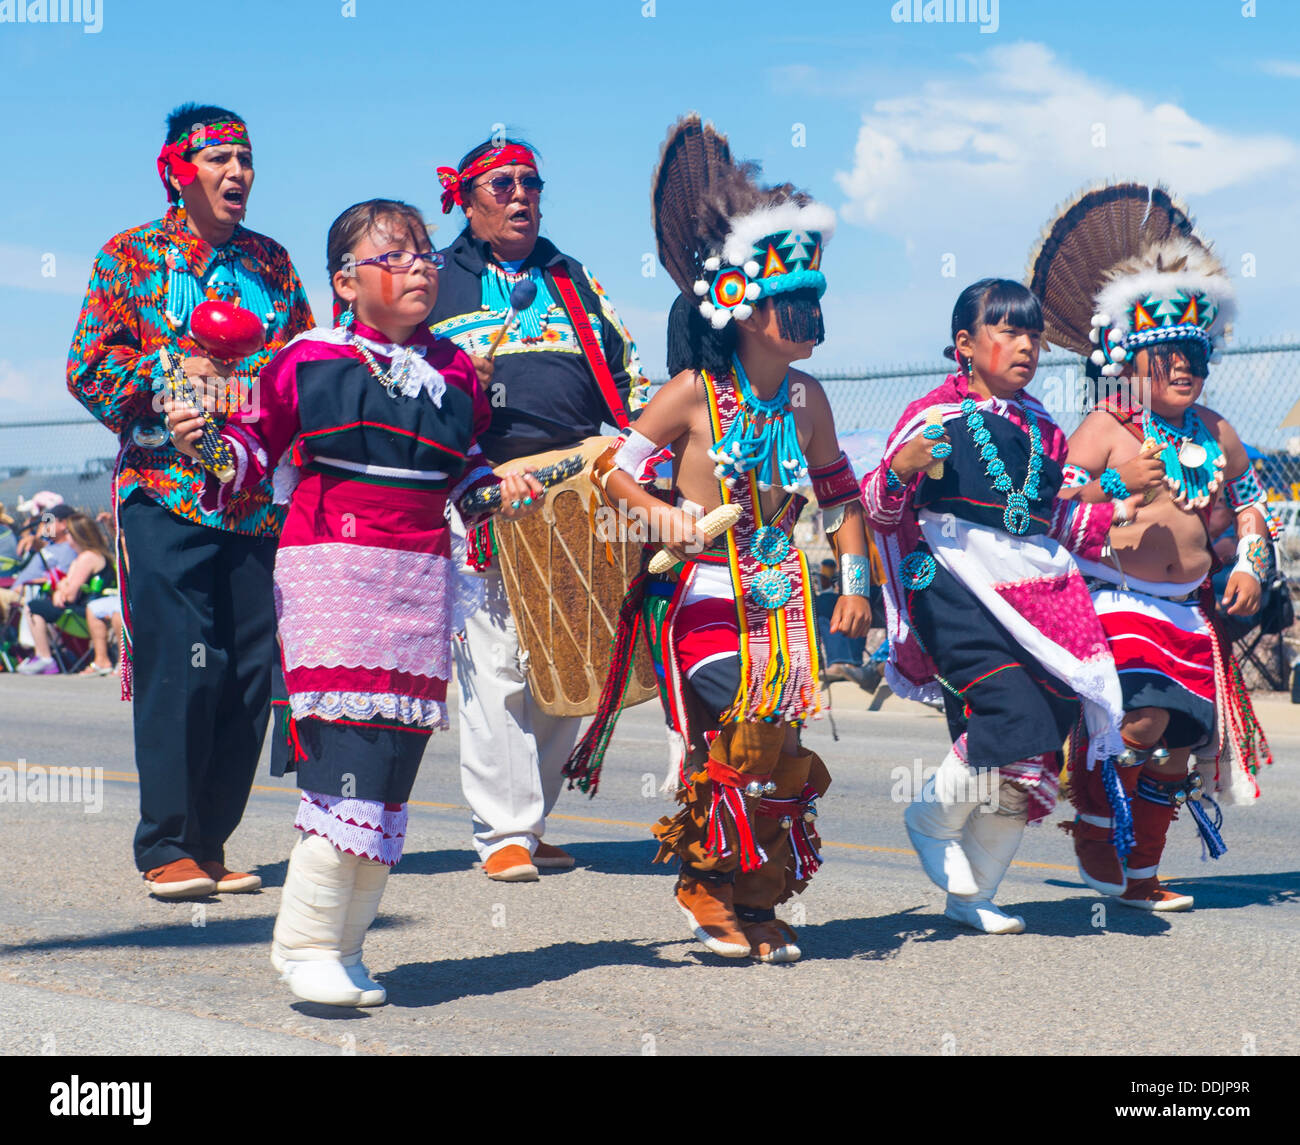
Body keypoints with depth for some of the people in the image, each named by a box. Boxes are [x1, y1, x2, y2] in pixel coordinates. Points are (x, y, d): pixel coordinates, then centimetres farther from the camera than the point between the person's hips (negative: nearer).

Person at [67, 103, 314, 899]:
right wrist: (177, 373, -11)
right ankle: (166, 847, -3)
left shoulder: (272, 262, 16)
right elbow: (90, 369, 0)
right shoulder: (132, 256, 6)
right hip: (166, 491, -4)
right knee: (180, 667, -11)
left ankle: (210, 842, 12)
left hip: (262, 499, 4)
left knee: (251, 670, 2)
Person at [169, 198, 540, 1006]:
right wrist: (208, 442, -11)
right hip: (330, 568, -5)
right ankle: (307, 945, -4)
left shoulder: (455, 370, 14)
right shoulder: (308, 361, 2)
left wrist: (498, 487, 9)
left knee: (393, 769, 4)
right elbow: (258, 443, 9)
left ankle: (345, 948, 13)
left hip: (423, 576, 5)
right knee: (350, 759, -15)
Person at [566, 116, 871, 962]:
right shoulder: (696, 391, -9)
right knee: (740, 734, -13)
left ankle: (757, 900, 13)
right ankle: (708, 883, 6)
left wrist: (855, 579, 9)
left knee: (779, 736, 1)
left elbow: (840, 493, 16)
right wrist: (661, 514, -23)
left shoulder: (806, 397, 6)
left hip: (779, 596, 5)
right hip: (704, 593, -5)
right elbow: (616, 472, -6)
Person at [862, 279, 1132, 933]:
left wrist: (1117, 513, 17)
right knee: (1015, 722, -23)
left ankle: (970, 895, 18)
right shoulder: (936, 418, 0)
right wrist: (901, 469, -22)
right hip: (961, 592, -7)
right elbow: (882, 512, -2)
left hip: (1041, 598, 7)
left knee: (1030, 764, 3)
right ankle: (931, 820, 5)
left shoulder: (1043, 432, 19)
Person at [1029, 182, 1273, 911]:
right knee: (1142, 719, -24)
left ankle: (1139, 872, 22)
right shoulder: (1105, 429, -6)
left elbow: (1249, 500, 23)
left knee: (1180, 739, 6)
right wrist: (1119, 485, -26)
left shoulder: (1215, 434, 12)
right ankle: (1094, 832, 1)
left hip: (1191, 609, 6)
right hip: (1114, 598, -6)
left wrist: (1251, 564, 8)